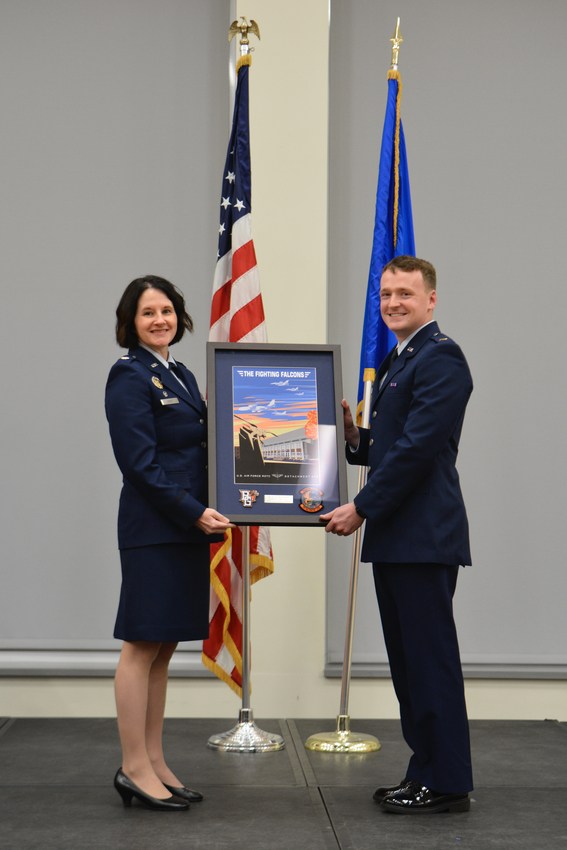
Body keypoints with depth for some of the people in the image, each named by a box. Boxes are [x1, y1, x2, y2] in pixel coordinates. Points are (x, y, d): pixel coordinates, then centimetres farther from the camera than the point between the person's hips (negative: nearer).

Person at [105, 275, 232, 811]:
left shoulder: (181, 376, 17)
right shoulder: (130, 377, -8)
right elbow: (140, 464, -16)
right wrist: (196, 513, -18)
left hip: (188, 526, 8)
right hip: (153, 529, -8)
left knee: (163, 647, 11)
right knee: (143, 646, -4)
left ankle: (154, 763, 17)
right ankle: (134, 768, 2)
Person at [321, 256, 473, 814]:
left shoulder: (440, 359, -12)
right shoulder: (396, 361, 20)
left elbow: (418, 448, -19)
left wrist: (361, 508, -16)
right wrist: (356, 438, 4)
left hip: (423, 537, -10)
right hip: (394, 537, 10)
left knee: (431, 660, -4)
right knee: (407, 662, 13)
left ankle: (447, 784, 3)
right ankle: (426, 772, 22)